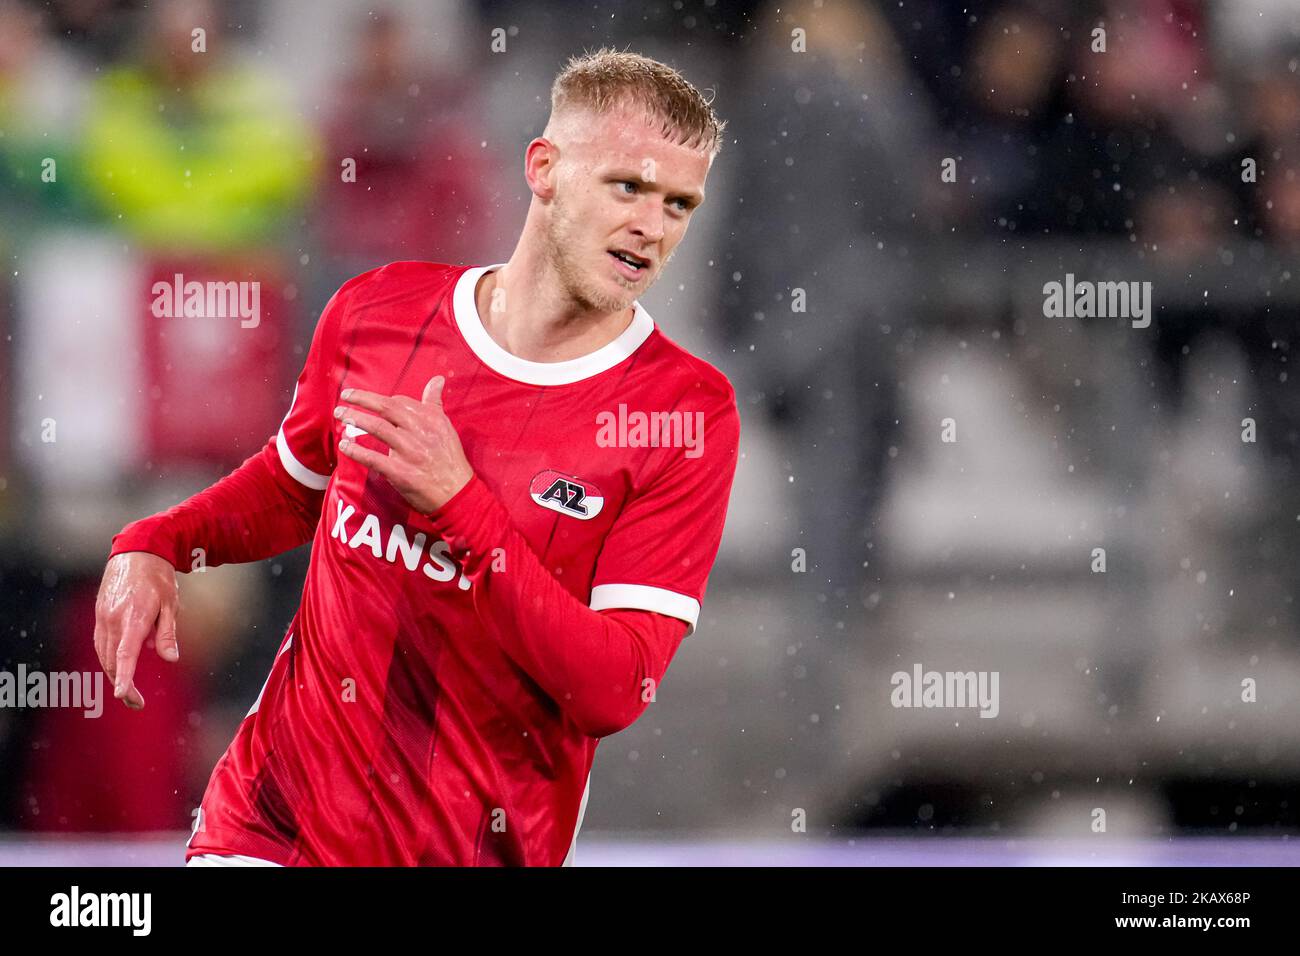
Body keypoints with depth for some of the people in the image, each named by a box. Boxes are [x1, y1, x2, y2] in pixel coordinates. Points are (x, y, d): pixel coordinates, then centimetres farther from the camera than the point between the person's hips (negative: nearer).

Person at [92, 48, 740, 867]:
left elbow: (616, 692, -19)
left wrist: (461, 507, -26)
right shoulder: (380, 310, 0)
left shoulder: (688, 412, -11)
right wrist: (153, 547, 2)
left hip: (480, 844, -2)